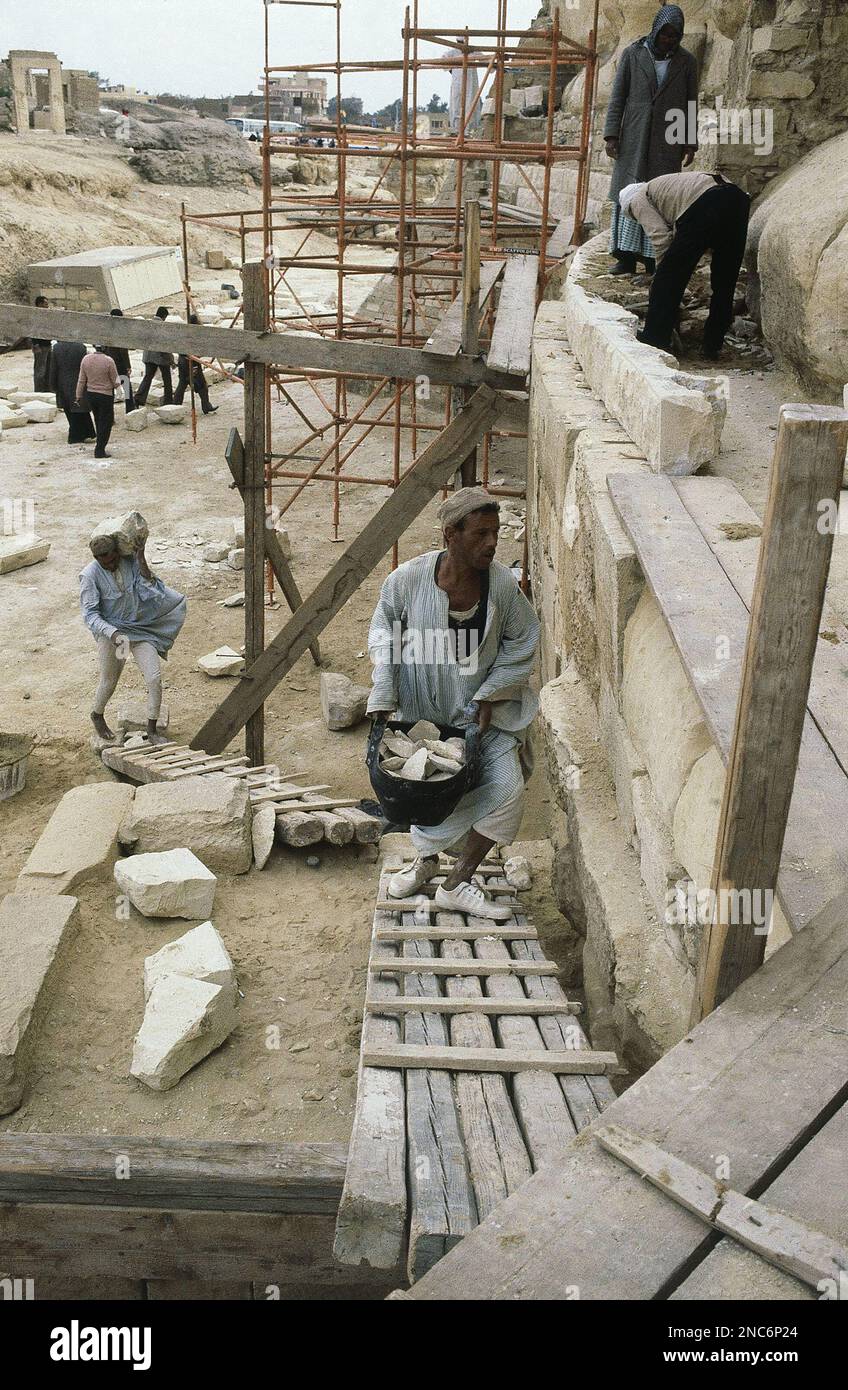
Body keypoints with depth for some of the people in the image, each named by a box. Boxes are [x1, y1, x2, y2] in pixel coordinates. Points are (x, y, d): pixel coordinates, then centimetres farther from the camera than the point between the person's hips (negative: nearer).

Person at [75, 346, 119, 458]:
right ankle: (99, 451, 8)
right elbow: (115, 382, -11)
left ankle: (100, 444, 31)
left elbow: (81, 380, 0)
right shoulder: (108, 361, -19)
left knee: (98, 421, 21)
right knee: (106, 423, 8)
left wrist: (79, 396, 10)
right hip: (105, 395, -5)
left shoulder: (86, 359, -6)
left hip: (90, 394, 5)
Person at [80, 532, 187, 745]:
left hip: (140, 628, 3)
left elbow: (149, 592, -11)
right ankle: (97, 715, 45)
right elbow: (90, 614, -17)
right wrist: (113, 633, -32)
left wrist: (142, 561, -20)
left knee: (155, 678, -7)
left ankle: (151, 729, 8)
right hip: (111, 631, -2)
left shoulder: (130, 561, -8)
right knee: (109, 681, 13)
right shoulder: (90, 576, -16)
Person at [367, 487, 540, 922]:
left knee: (506, 789, -10)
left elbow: (521, 641, -3)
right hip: (424, 710, -1)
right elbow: (383, 634, -5)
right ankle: (427, 860, 45)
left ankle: (457, 884, 6)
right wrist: (383, 698, -10)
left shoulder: (502, 583, -16)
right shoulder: (409, 578, -19)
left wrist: (488, 696, -9)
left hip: (482, 710, 1)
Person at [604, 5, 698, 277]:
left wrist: (691, 144, 1)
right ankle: (626, 258, -5)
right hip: (634, 137, 0)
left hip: (667, 141, 0)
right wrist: (611, 135, -7)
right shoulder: (632, 54, 2)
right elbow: (618, 96, 1)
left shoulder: (686, 61, 5)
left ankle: (652, 258, 0)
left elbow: (690, 104, 7)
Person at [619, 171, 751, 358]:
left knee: (668, 275, 5)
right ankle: (713, 346, 22)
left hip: (705, 204, -8)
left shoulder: (637, 198, 18)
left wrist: (663, 271, 15)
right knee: (724, 282, 16)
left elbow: (661, 236, 3)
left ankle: (654, 340, 11)